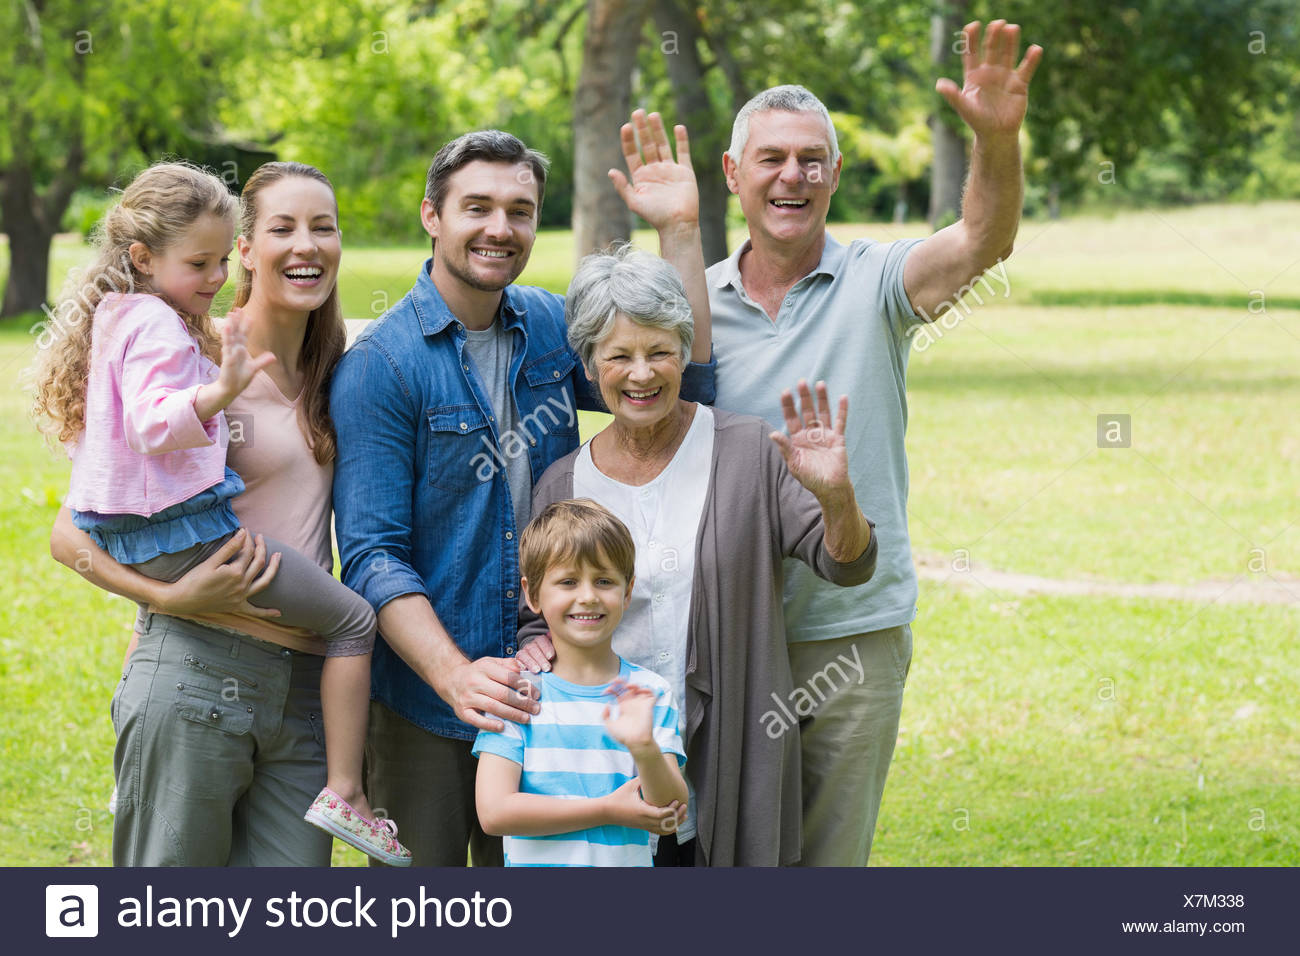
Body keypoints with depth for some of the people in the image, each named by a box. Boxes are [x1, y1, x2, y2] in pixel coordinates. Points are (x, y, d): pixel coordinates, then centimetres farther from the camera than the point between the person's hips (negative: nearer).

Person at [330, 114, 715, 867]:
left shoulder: (552, 327, 6)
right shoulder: (380, 364, -11)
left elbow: (688, 382, -2)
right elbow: (373, 553, -15)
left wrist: (681, 231, -10)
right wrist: (456, 676, -28)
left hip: (548, 688, 5)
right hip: (422, 703, -5)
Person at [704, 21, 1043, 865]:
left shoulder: (875, 283, -3)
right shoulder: (696, 300, 4)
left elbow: (983, 243, -23)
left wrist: (998, 140, -39)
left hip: (853, 636, -2)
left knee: (830, 857, 8)